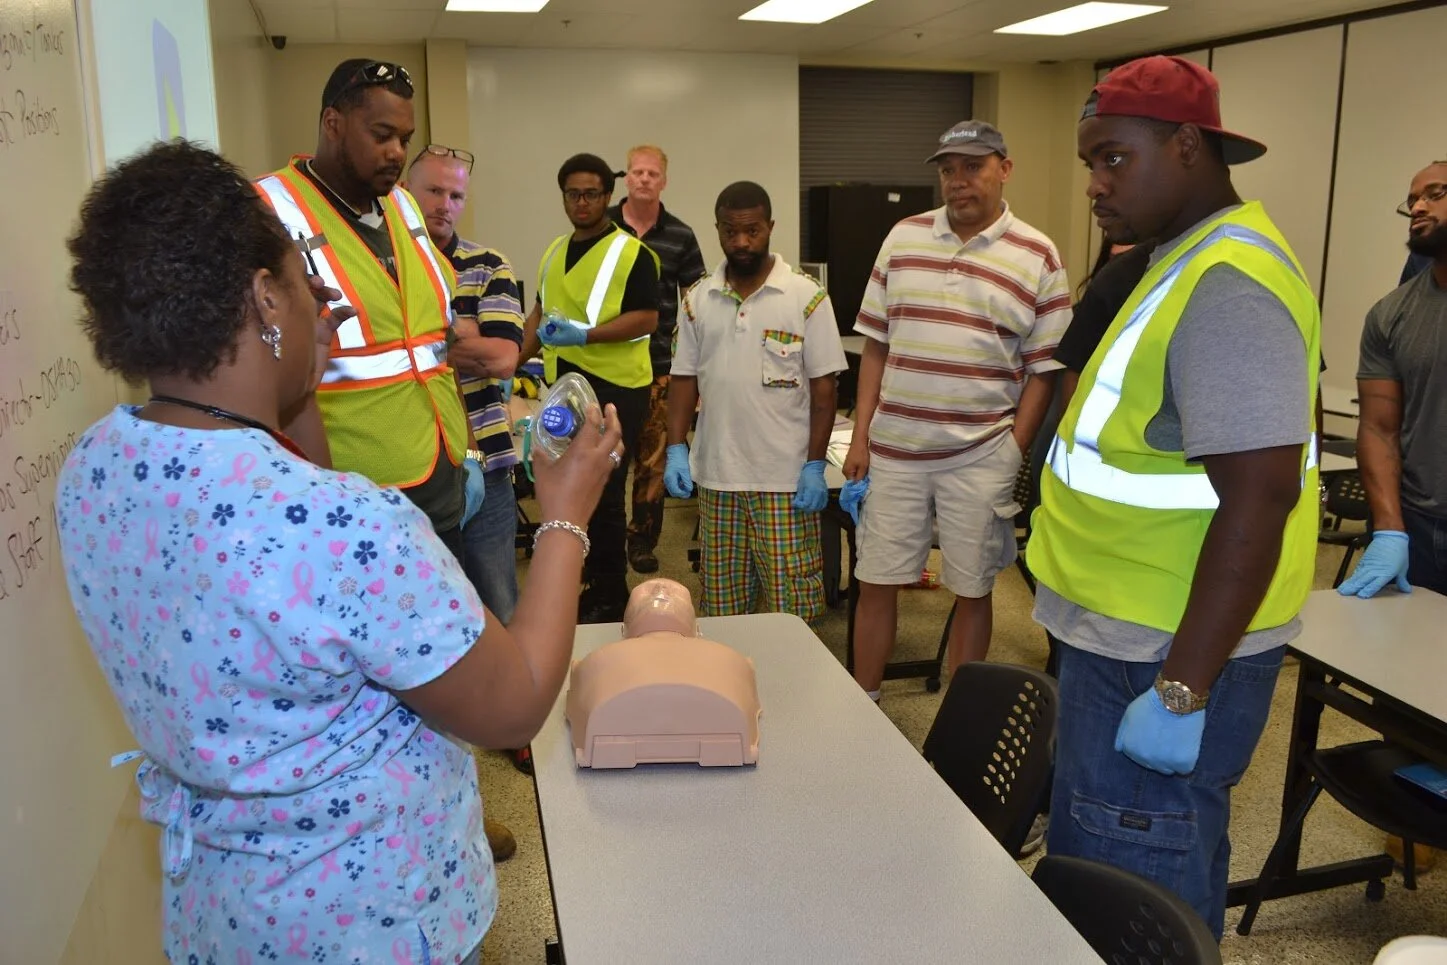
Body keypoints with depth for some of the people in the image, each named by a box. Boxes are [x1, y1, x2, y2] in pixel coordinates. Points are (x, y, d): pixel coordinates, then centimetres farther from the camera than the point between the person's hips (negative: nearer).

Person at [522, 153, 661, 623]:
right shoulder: (554, 251, 15)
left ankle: (611, 593, 11)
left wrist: (585, 334, -25)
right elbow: (541, 311, 22)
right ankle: (587, 580, 28)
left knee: (603, 491, -3)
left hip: (615, 388, -7)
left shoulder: (631, 253, -7)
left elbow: (647, 319, -14)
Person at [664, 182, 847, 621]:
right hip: (716, 476, 3)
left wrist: (815, 465, -8)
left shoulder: (806, 296, -3)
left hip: (786, 479, -3)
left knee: (790, 607, 1)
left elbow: (823, 386, -3)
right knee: (722, 605, 11)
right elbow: (685, 379, 10)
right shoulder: (698, 299, 7)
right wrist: (676, 449, 0)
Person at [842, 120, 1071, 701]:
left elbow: (1043, 370, -1)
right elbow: (875, 346, 7)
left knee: (972, 590, 9)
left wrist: (1014, 454, -9)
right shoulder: (904, 238, 6)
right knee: (876, 583, 9)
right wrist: (860, 437, 3)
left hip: (981, 455, -2)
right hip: (893, 448, 2)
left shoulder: (1037, 257, -2)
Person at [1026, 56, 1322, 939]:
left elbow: (1259, 501, -26)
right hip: (1133, 634, 10)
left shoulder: (1226, 286, -21)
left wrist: (1182, 690, -25)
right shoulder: (1190, 259, 12)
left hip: (1167, 656, -10)